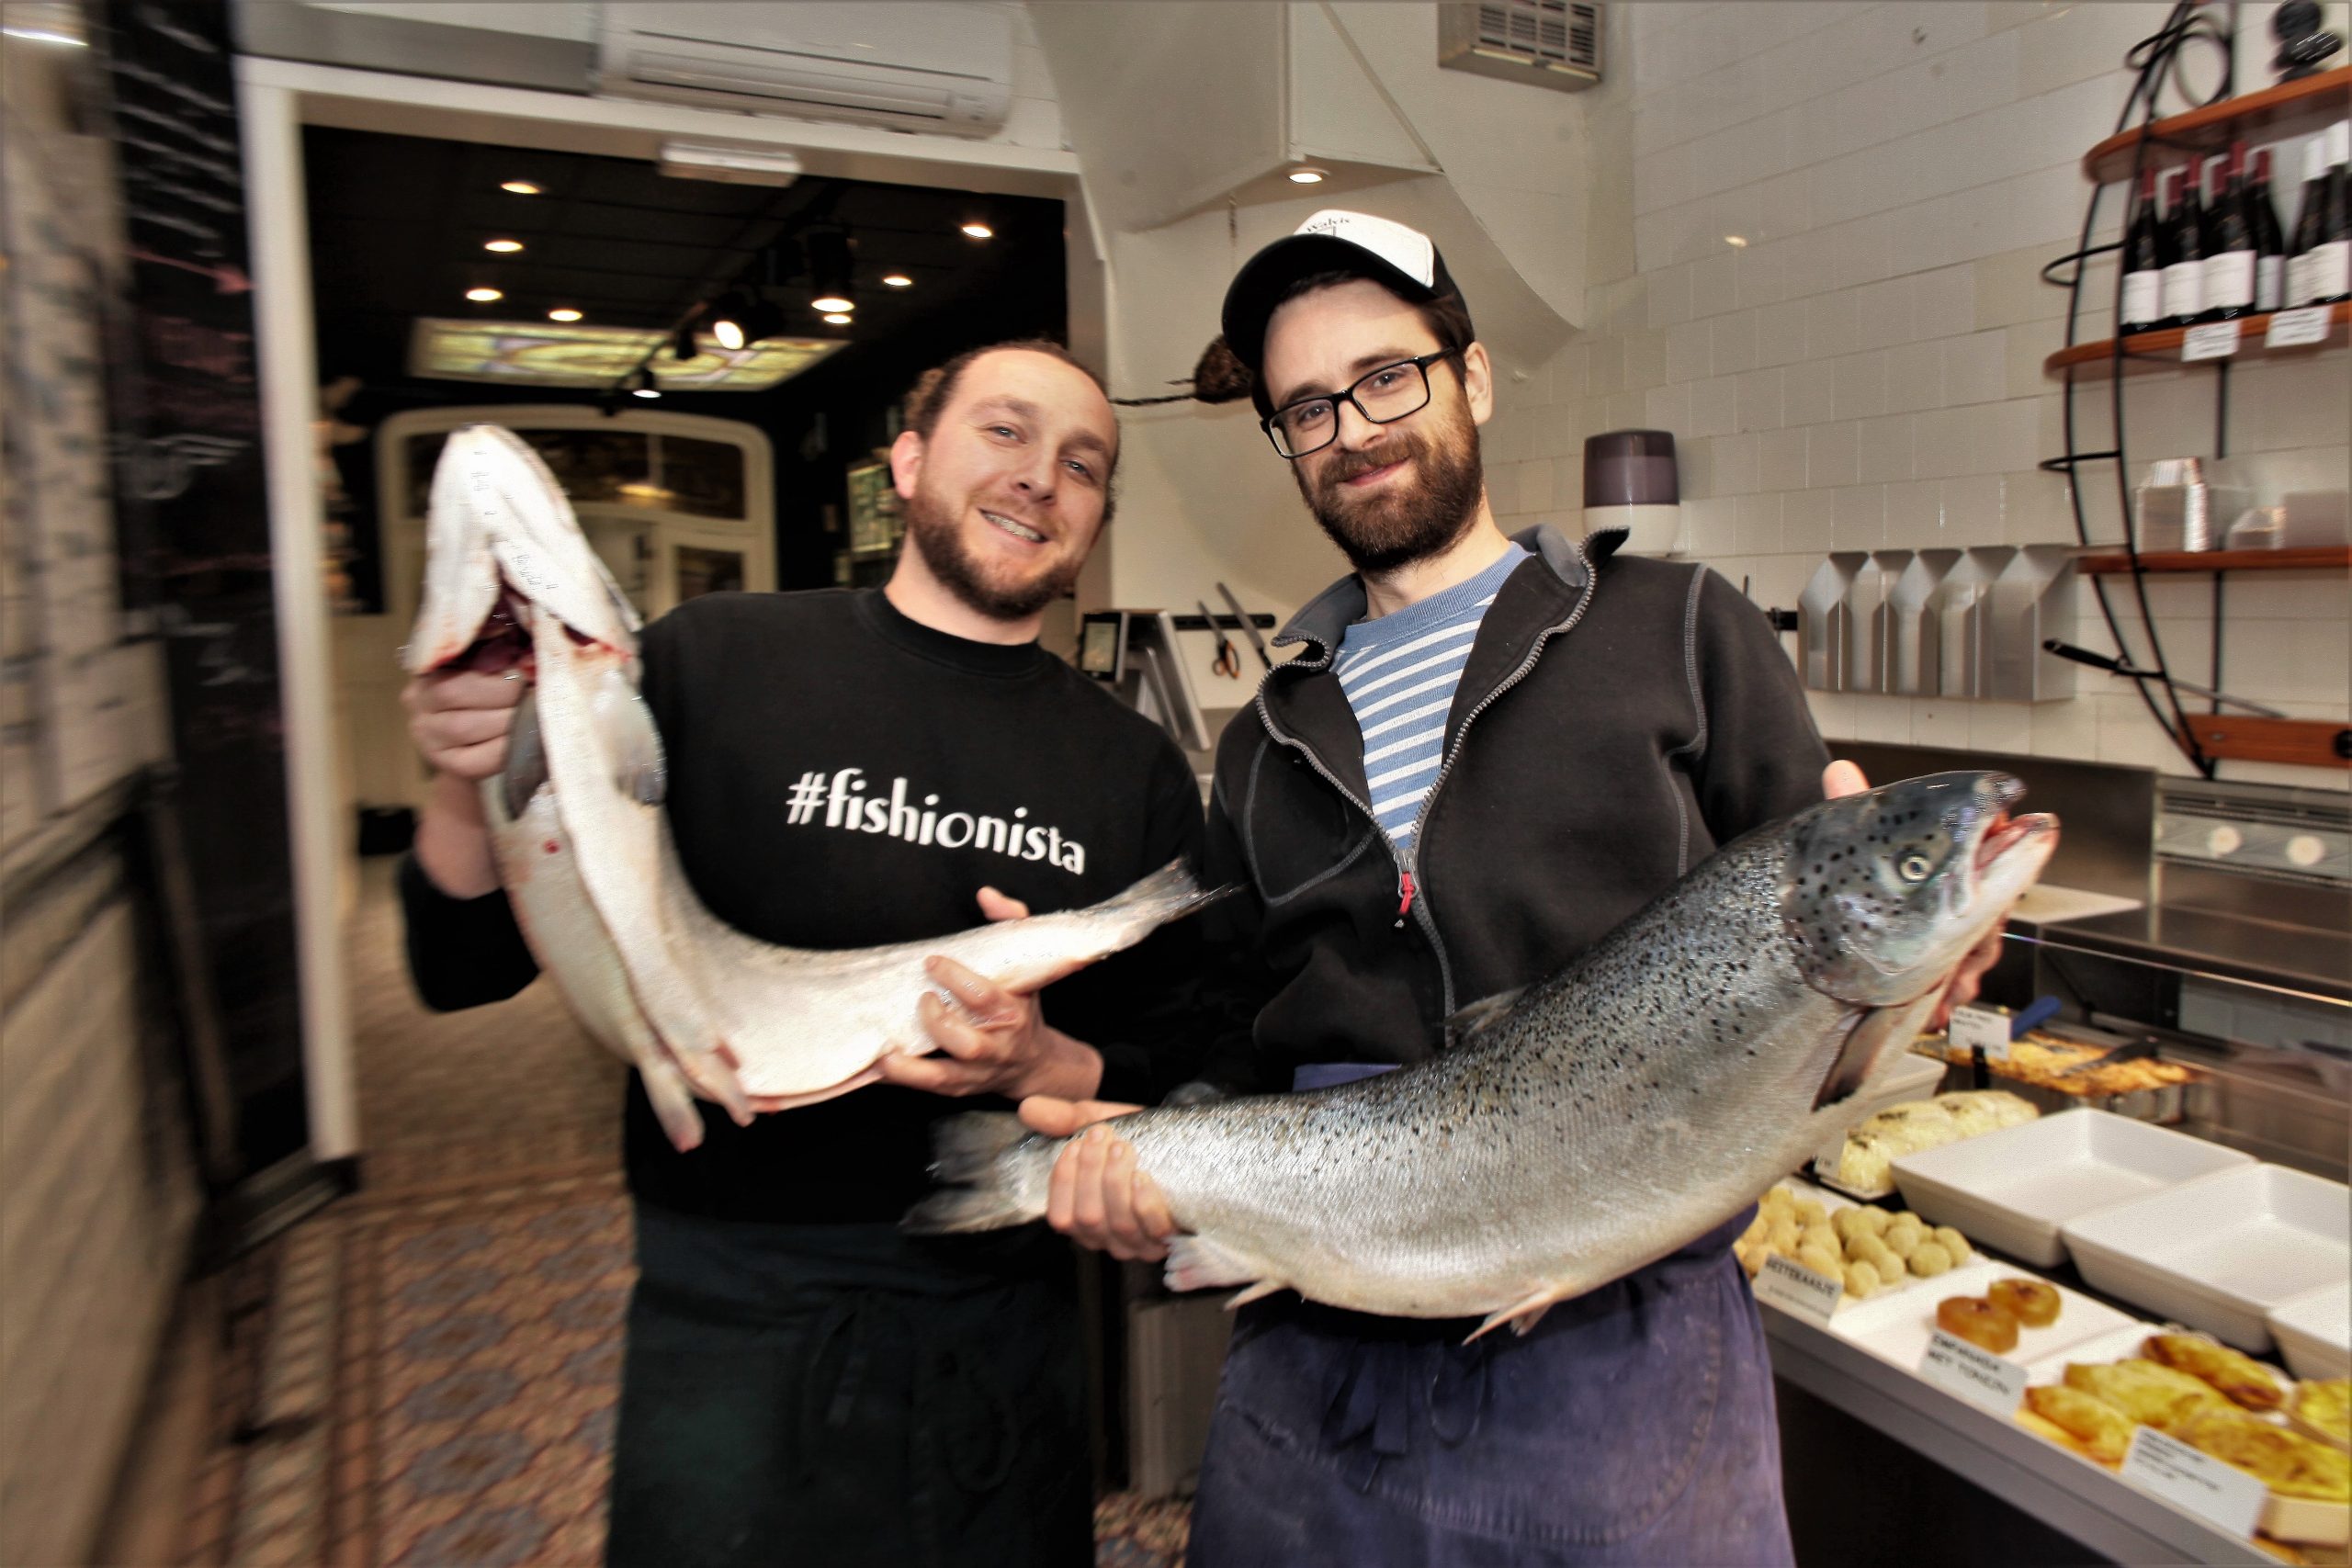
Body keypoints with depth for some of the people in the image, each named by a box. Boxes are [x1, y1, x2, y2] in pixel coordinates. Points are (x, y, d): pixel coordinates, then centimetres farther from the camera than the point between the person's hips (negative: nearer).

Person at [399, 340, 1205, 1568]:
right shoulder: (709, 662, -5)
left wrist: (1046, 1067, -16)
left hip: (1001, 1342, 3)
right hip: (732, 1324, -2)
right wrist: (473, 786, -21)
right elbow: (464, 970, -2)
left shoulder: (1134, 769, 2)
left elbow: (1178, 1080, 4)